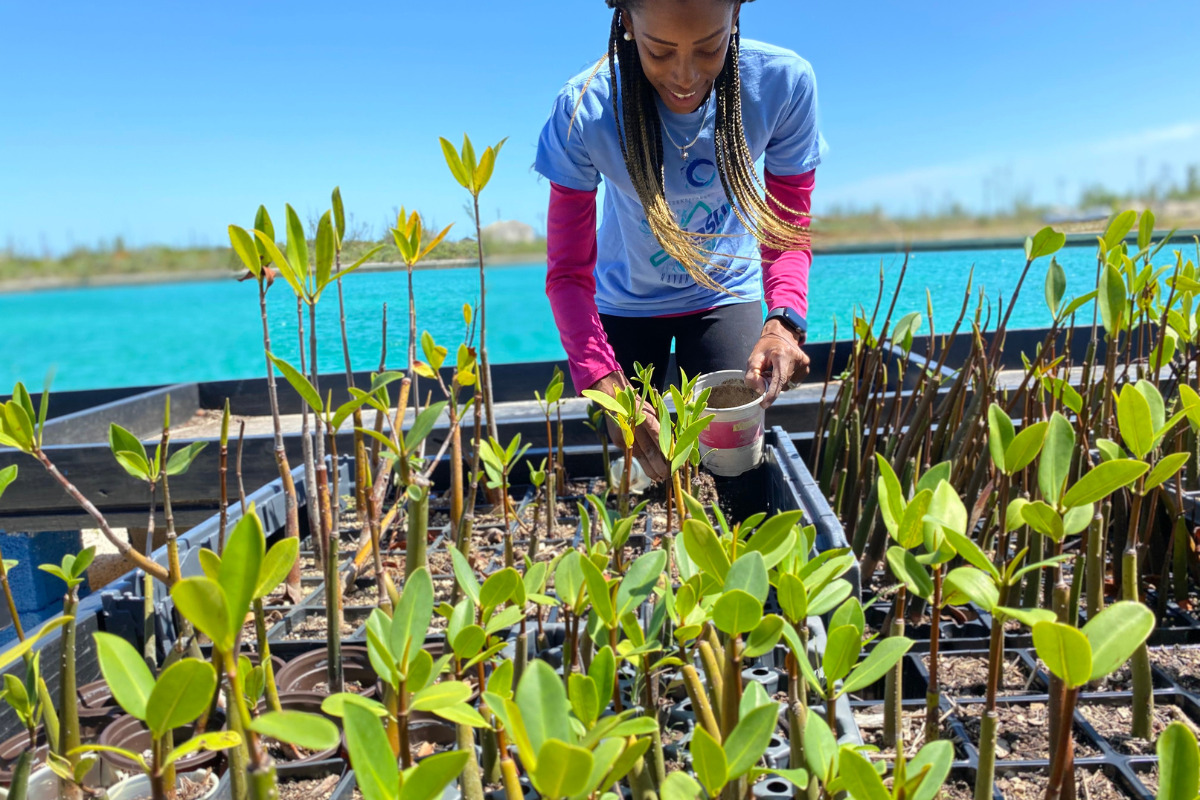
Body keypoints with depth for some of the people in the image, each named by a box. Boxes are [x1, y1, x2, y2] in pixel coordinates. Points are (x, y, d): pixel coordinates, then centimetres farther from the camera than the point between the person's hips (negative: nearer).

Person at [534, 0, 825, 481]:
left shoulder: (783, 84, -26)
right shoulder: (584, 110, -29)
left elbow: (788, 235, -16)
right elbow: (568, 273, -25)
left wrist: (784, 321, -37)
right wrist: (605, 386, -40)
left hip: (726, 294, 1)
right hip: (626, 304, 0)